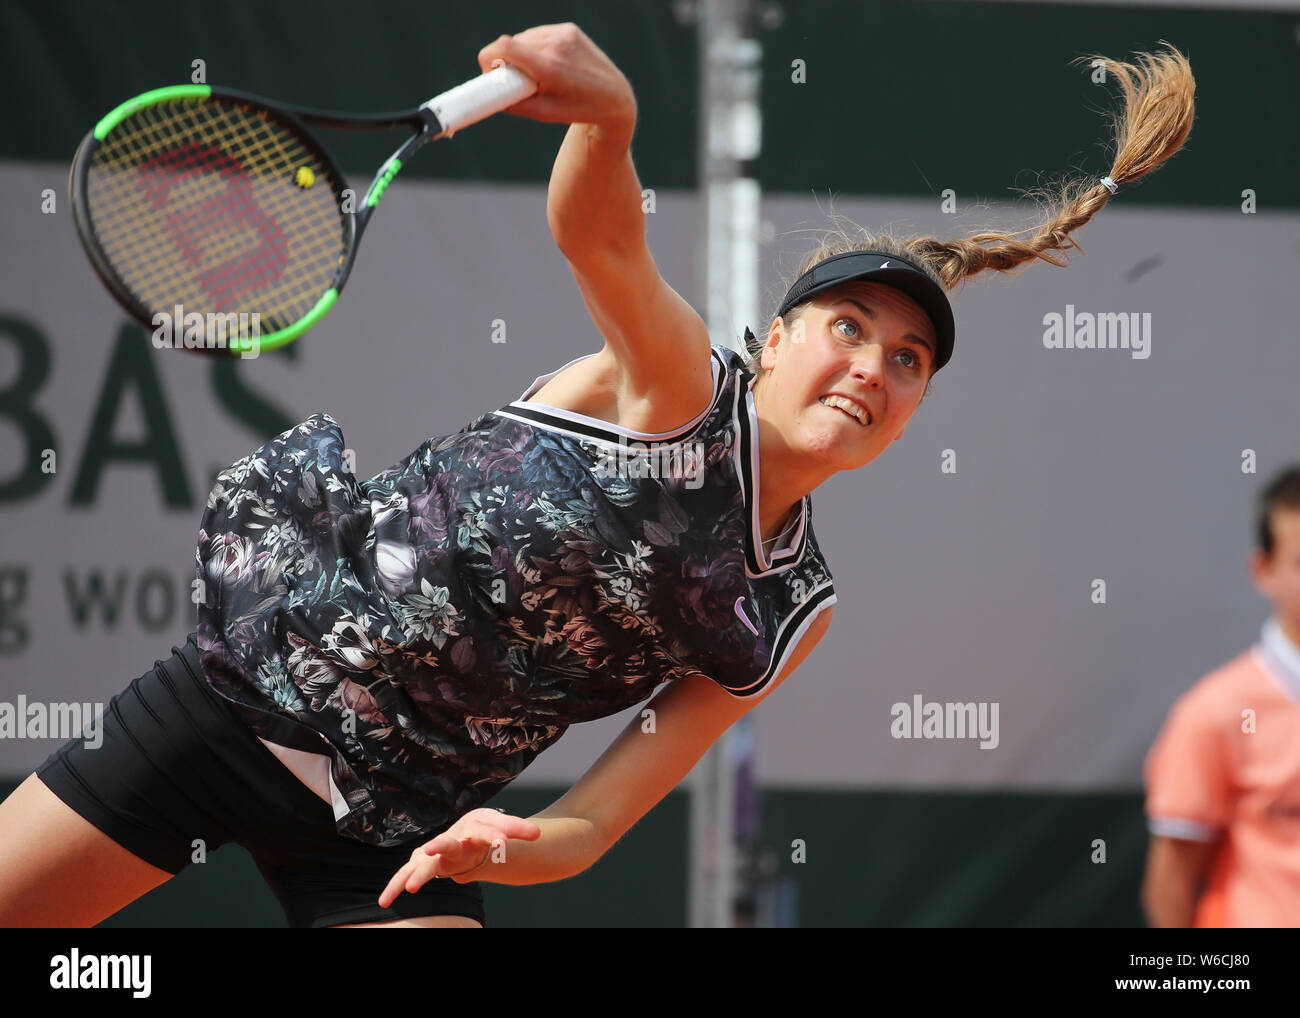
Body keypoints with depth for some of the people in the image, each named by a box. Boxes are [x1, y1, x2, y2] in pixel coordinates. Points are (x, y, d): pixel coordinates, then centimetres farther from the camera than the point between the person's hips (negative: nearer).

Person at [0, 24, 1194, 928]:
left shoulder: (792, 611, 3)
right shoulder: (680, 383, -9)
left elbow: (593, 820, -1)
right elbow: (600, 239, -32)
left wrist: (510, 844, -25)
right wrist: (608, 112, -55)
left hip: (398, 830, 4)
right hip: (256, 682, -4)